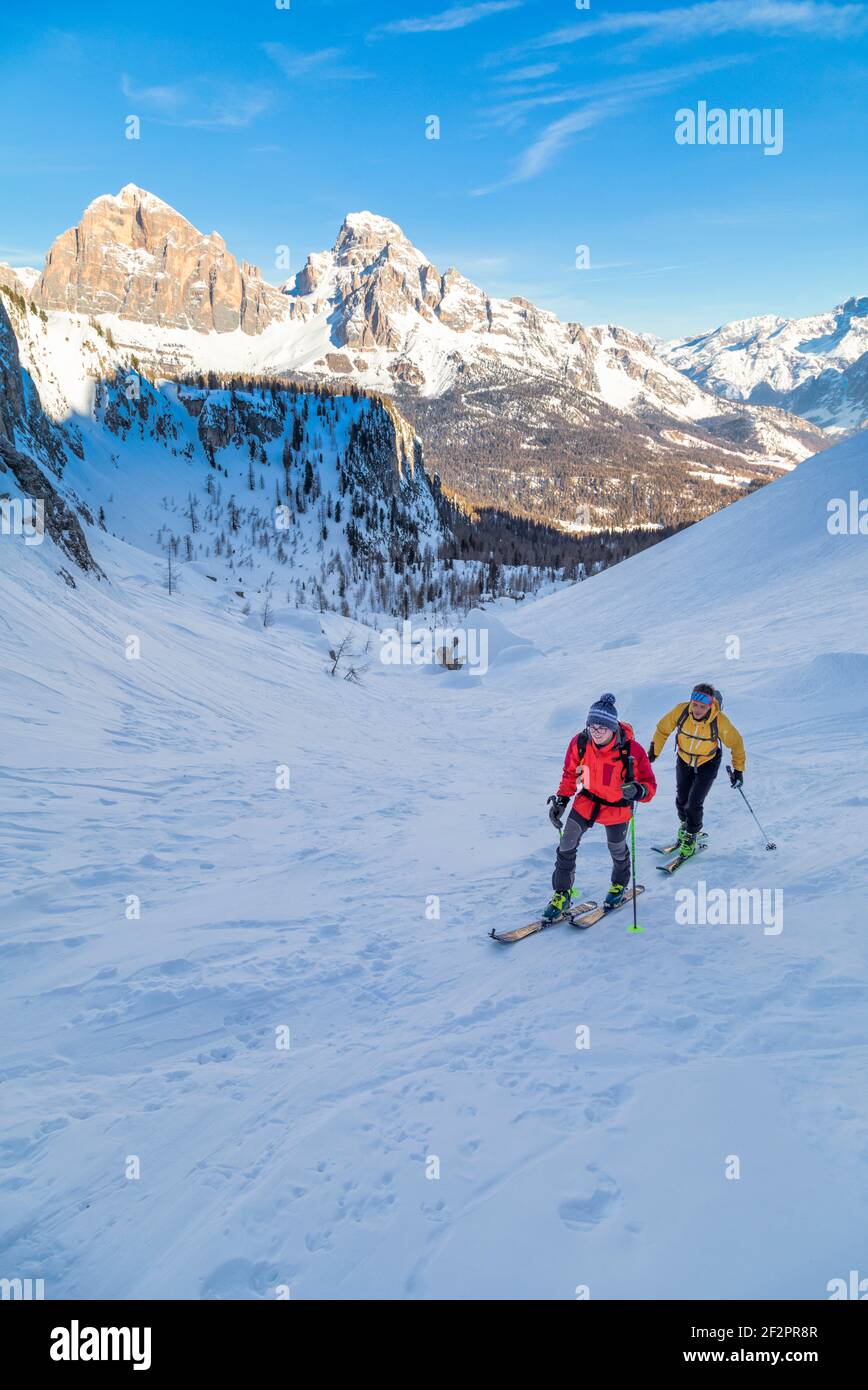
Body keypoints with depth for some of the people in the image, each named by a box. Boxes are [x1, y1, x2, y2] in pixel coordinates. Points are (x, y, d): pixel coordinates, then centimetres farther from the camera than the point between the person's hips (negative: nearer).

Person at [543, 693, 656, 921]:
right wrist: (561, 801, -5)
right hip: (587, 801, 2)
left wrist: (637, 790, -43)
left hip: (617, 808, -2)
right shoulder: (580, 743, -19)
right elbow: (570, 774, -1)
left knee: (617, 850, 18)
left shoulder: (632, 750, -28)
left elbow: (649, 785, -21)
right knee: (566, 845, -1)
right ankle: (562, 894, 17)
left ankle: (620, 885, 50)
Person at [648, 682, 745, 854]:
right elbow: (663, 729, -9)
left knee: (694, 803, -7)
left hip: (707, 764, -2)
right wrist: (653, 752, -4)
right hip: (684, 760, 3)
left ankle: (691, 837, 20)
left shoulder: (720, 721, -32)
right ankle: (684, 824, 47)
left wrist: (738, 769, -8)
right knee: (681, 799, 15)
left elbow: (735, 742, -13)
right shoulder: (681, 711, -29)